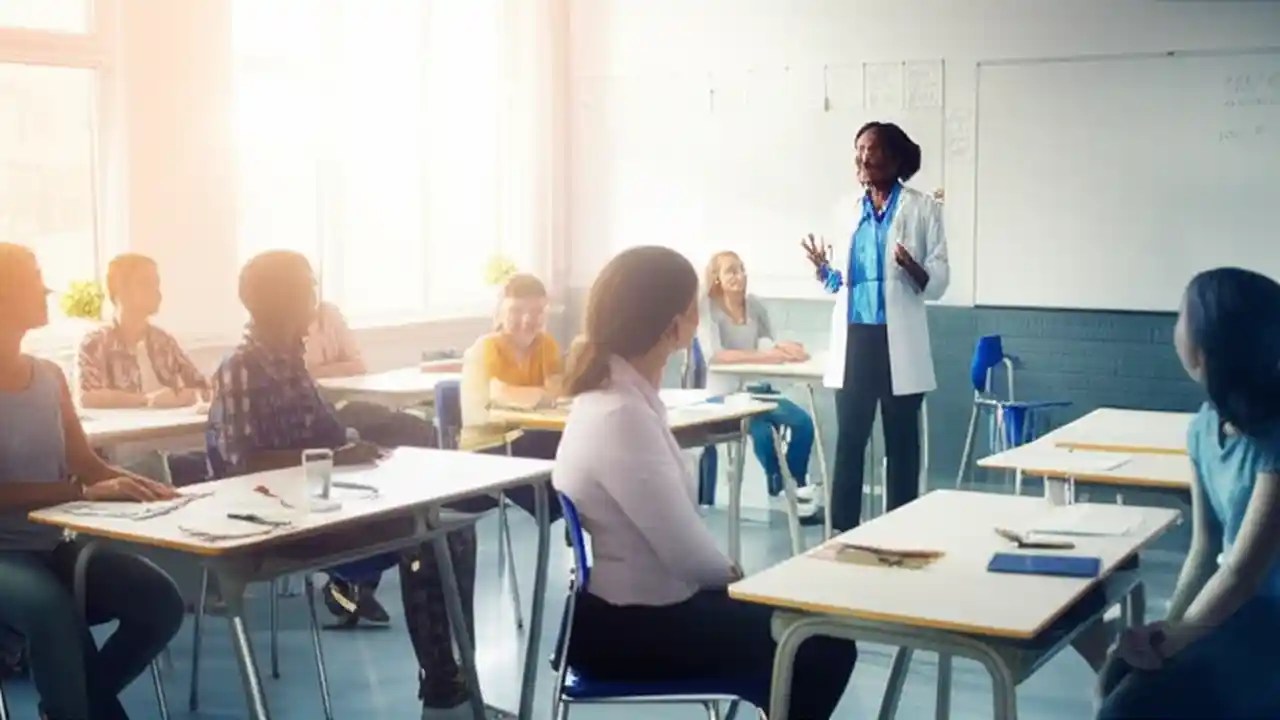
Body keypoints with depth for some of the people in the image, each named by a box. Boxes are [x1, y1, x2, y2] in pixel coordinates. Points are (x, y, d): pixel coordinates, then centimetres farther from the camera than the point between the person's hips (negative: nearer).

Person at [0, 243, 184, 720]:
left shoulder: (49, 376, 8)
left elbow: (86, 462, 11)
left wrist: (130, 483, -10)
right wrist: (84, 492, -29)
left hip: (53, 545, 6)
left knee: (161, 603, -11)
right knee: (52, 609, -36)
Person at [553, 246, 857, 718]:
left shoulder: (619, 392, 4)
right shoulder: (620, 415, -27)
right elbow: (688, 553, -24)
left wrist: (723, 570, 0)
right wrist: (730, 572, -4)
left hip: (637, 599, 10)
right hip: (621, 626, -10)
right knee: (824, 652, -8)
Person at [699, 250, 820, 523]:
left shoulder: (754, 304, 6)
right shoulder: (709, 309, -10)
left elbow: (768, 344, 4)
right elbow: (714, 355, -25)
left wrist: (784, 348, -21)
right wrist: (764, 355, -31)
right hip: (724, 395, -6)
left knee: (803, 422, -15)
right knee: (762, 430, -30)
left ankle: (796, 488, 0)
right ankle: (780, 485, -5)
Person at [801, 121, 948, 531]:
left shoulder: (922, 208, -2)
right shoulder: (848, 210, 11)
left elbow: (938, 283, -5)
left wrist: (912, 267, -25)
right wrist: (823, 269, -4)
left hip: (899, 342, -4)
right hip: (854, 340, 4)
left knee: (901, 443, 5)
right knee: (849, 440, 4)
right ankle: (843, 531, 10)